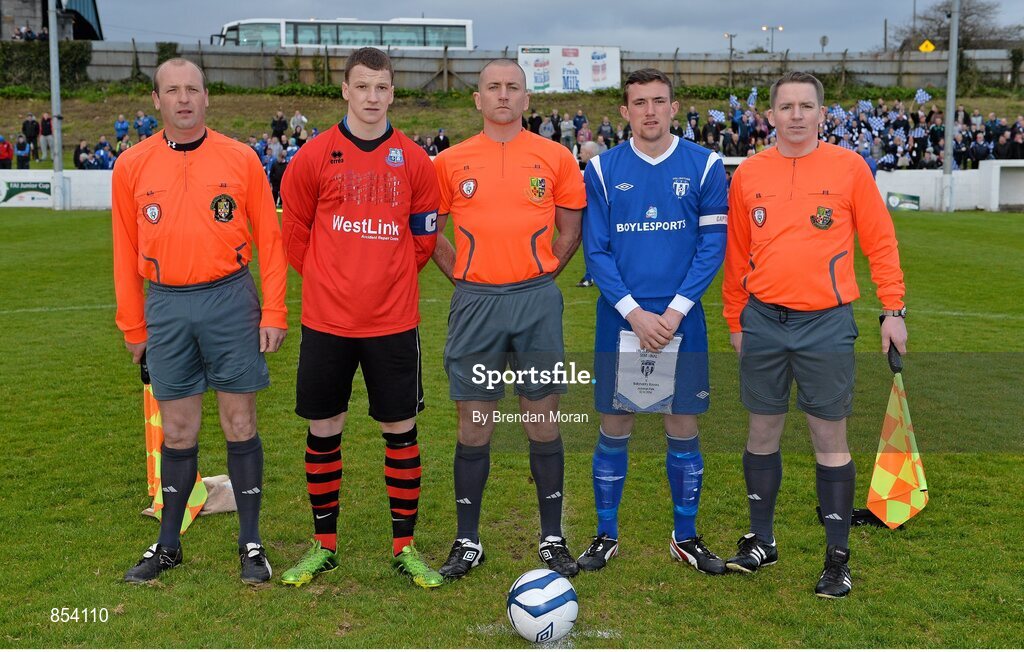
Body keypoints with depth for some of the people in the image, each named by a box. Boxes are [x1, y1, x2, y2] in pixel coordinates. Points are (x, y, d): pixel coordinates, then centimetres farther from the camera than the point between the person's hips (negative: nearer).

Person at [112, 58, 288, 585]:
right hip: (165, 307, 2)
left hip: (230, 300, -1)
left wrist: (273, 311, -4)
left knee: (239, 423, 3)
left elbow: (269, 239, 1)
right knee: (177, 430, 9)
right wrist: (132, 325, 8)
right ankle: (167, 545, 24)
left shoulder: (240, 159, -1)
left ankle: (251, 544, 15)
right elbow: (126, 250, 8)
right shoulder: (132, 166, 4)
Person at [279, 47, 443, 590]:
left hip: (394, 321, 1)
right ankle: (323, 545, 24)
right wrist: (328, 280, 8)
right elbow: (294, 231, 8)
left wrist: (388, 279, 9)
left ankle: (405, 546, 19)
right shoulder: (314, 157, -1)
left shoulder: (413, 160, 2)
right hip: (326, 320, 0)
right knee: (323, 430, 8)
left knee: (400, 429, 5)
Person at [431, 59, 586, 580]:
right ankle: (467, 541, 17)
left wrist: (538, 276, 4)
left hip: (536, 302, 0)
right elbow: (430, 232, 12)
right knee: (474, 425, 6)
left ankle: (553, 538, 17)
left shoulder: (555, 158, 4)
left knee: (542, 422, 5)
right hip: (475, 303, 1)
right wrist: (464, 280, 4)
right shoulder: (450, 162, 4)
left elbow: (569, 231, 11)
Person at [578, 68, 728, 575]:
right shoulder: (603, 169, 2)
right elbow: (595, 250, -1)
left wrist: (675, 310, -12)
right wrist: (633, 312, -11)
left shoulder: (704, 166, 1)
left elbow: (712, 245, -2)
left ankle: (686, 536, 22)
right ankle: (606, 534, 21)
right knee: (614, 428, 6)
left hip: (681, 320, 0)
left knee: (682, 428, 7)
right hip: (620, 319, 0)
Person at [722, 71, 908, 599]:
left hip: (827, 323, -2)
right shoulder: (748, 174, 4)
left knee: (830, 438, 2)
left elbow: (880, 241, 1)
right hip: (763, 322, 3)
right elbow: (737, 254, 10)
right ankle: (761, 541, 26)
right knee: (763, 431, 11)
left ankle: (838, 558, 13)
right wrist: (735, 320, 10)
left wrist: (893, 310, -4)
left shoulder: (849, 166, -2)